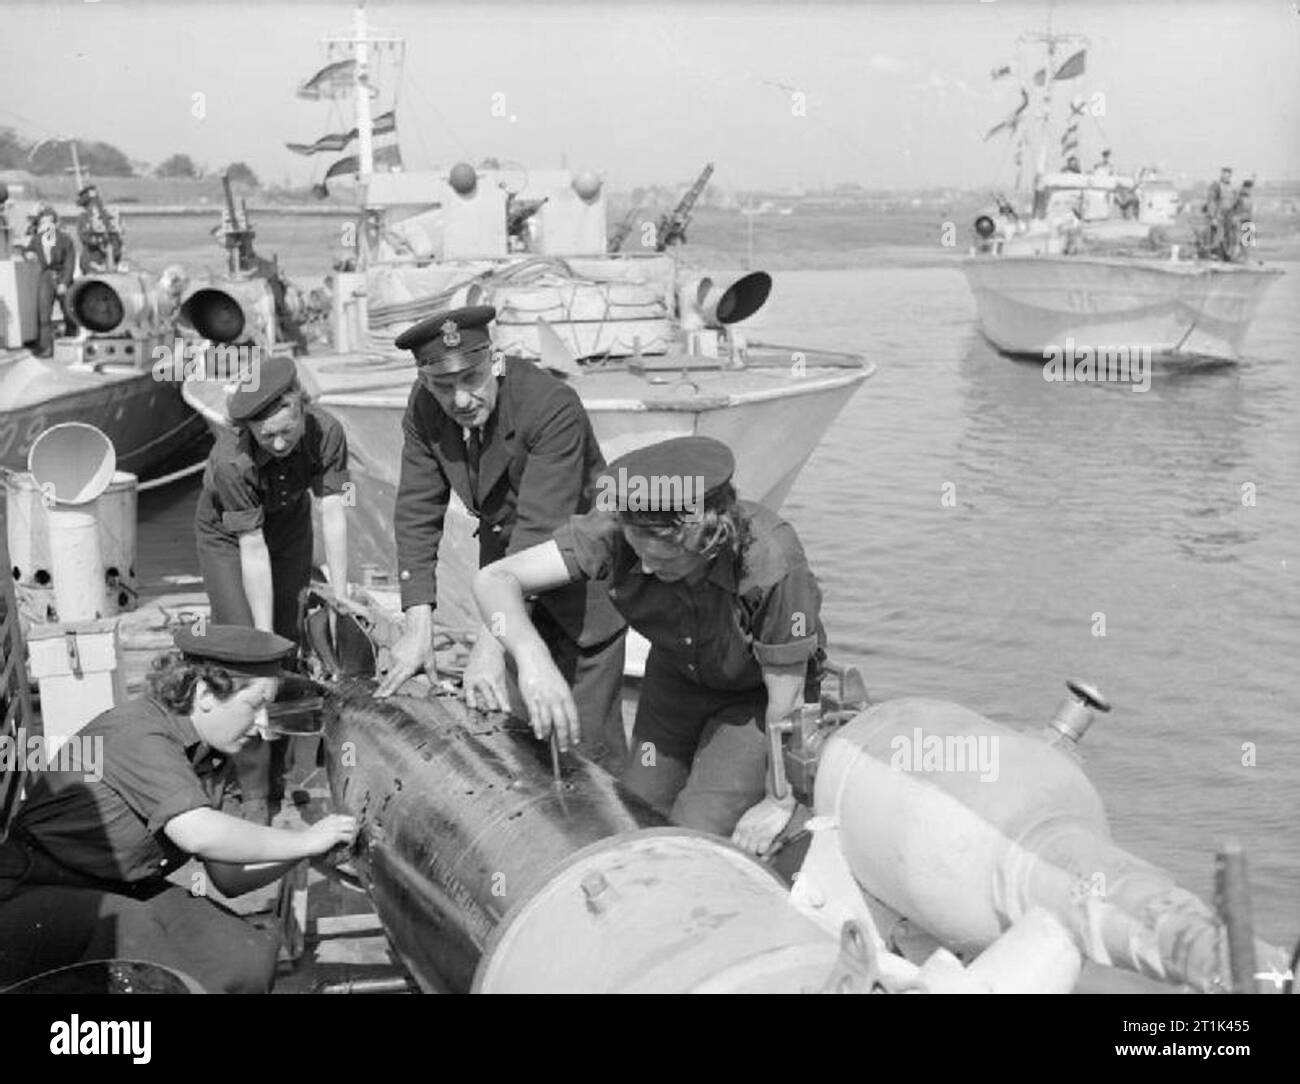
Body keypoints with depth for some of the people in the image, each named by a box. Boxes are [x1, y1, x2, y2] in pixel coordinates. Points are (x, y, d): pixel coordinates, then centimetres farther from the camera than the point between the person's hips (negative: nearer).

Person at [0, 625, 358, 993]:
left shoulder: (211, 758, 4)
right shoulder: (137, 733, -25)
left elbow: (229, 879, 6)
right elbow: (196, 832, -39)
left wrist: (300, 854, -11)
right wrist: (304, 841, -29)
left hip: (126, 897, 8)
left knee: (247, 960, -11)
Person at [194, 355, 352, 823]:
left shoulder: (326, 432, -30)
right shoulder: (231, 460, -39)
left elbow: (333, 513, -26)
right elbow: (252, 550, -34)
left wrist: (340, 599, -28)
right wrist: (262, 637, -31)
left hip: (290, 530, 4)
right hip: (227, 539, -3)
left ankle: (279, 771, 24)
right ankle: (254, 792, -4)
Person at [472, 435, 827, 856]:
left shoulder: (771, 562, -40)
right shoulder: (619, 528, -31)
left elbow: (786, 698, -27)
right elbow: (495, 578, -33)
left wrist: (778, 803, -14)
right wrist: (531, 656, -52)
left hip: (757, 692, -4)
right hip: (676, 675, 4)